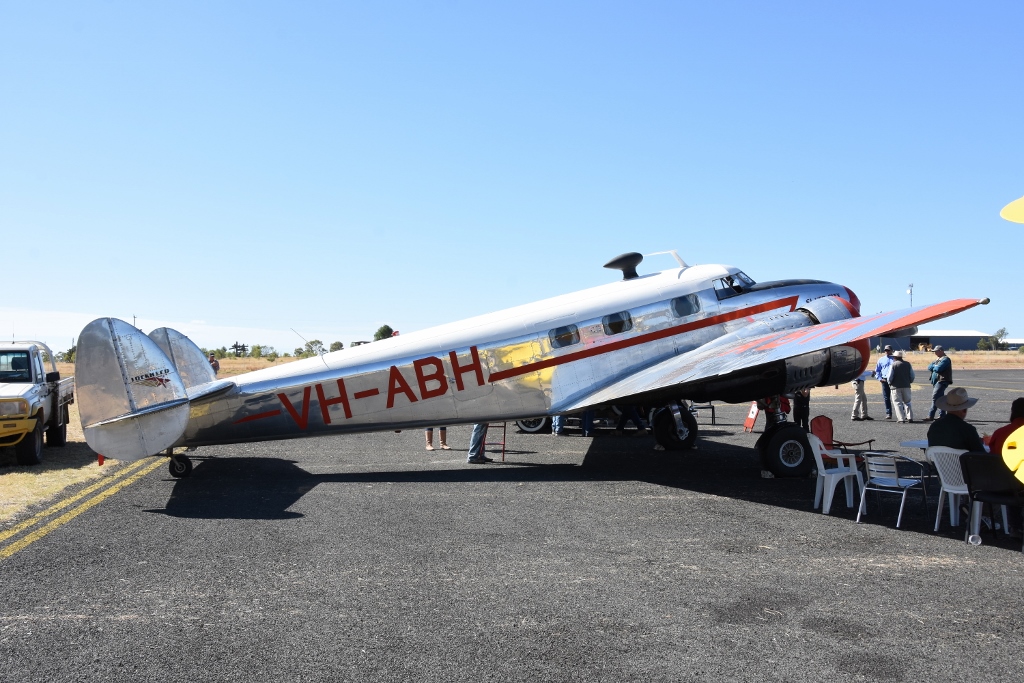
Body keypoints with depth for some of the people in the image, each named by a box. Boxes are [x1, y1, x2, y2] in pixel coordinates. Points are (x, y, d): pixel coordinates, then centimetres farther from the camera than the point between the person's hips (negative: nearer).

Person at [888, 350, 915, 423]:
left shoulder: (893, 365, -9)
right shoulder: (908, 364, 4)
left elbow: (890, 377, -12)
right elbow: (912, 375, 5)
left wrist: (890, 383, 5)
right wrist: (909, 382, 19)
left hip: (896, 387, -4)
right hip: (906, 386, 4)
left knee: (898, 403, 0)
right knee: (907, 402, 17)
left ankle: (901, 418, -7)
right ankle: (910, 417, 11)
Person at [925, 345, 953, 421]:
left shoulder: (945, 359, -10)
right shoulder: (938, 359, 21)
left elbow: (938, 369, -22)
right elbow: (929, 367, 12)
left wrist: (933, 366, -2)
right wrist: (935, 367, -7)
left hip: (942, 381, -10)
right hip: (937, 381, 10)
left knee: (935, 397, -15)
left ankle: (931, 416, -18)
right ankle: (942, 415, 19)